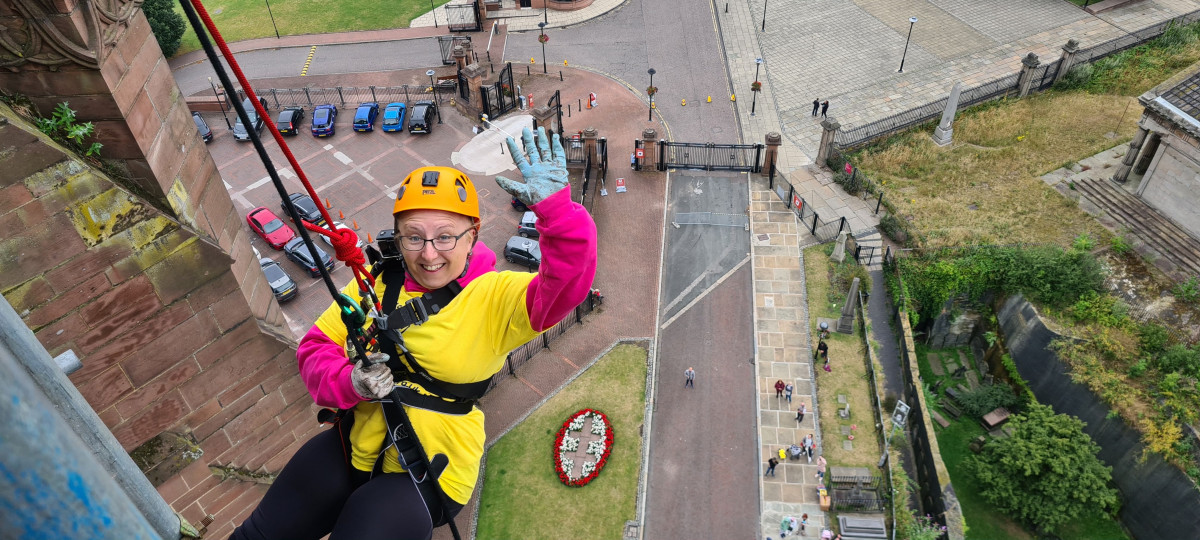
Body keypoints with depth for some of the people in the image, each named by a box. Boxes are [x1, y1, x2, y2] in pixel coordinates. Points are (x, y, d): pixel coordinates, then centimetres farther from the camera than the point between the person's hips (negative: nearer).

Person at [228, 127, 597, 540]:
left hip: (425, 476, -5)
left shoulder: (493, 296, -14)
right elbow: (316, 346, 2)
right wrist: (350, 383, -20)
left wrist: (554, 206, -46)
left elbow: (566, 285, -31)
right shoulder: (378, 282, -1)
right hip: (350, 449, 5)